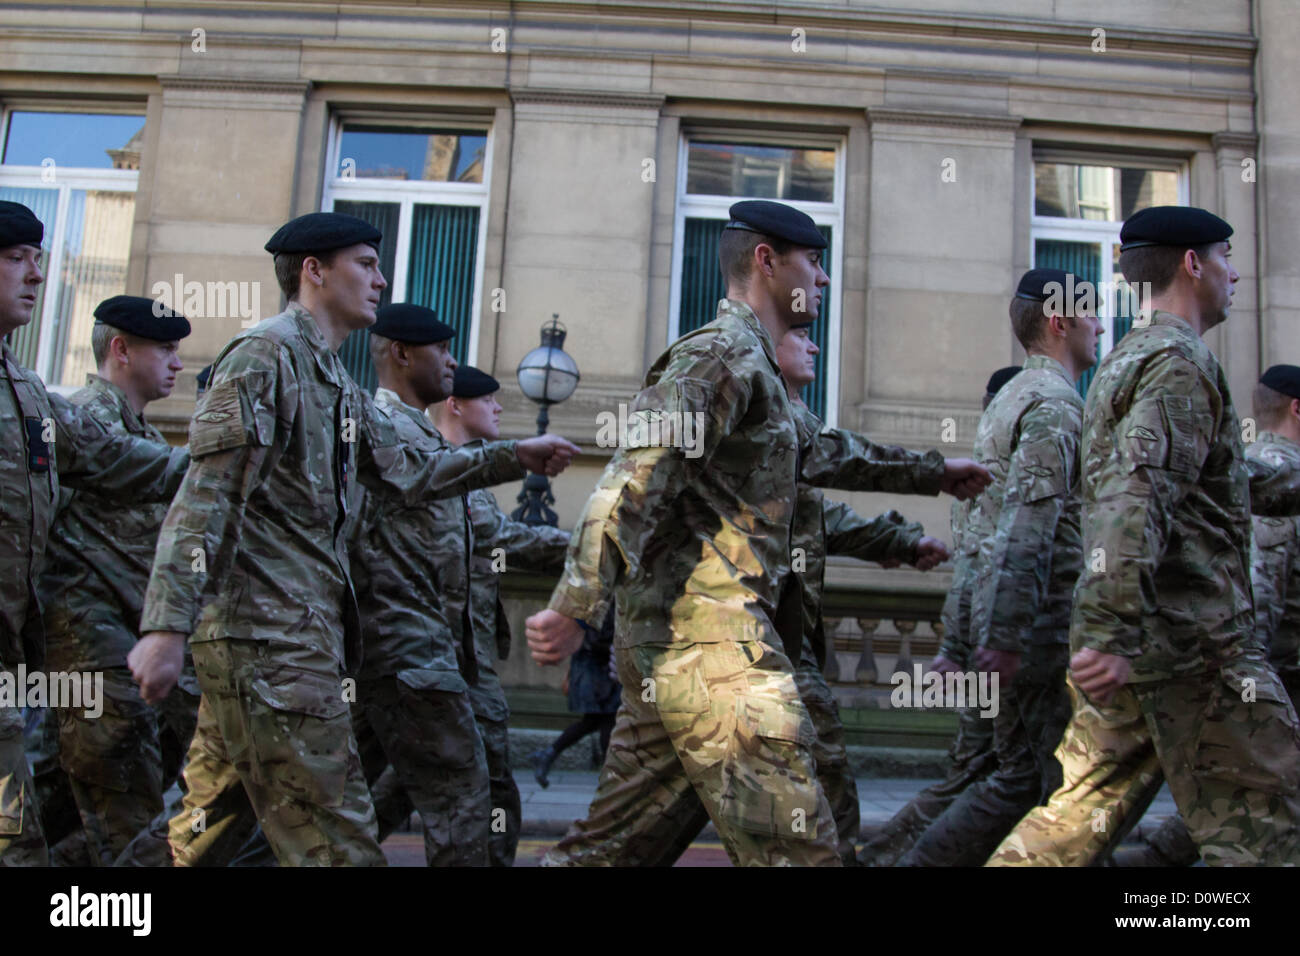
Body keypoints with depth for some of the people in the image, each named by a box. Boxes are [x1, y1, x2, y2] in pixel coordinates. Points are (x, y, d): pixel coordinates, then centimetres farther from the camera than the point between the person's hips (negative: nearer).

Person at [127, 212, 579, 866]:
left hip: (305, 632, 10)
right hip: (269, 635, -10)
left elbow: (407, 474, 25)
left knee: (210, 829, 15)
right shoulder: (266, 352, -8)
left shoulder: (338, 385, 21)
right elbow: (205, 498, -16)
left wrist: (516, 456, 22)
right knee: (338, 842, -8)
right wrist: (167, 627, -23)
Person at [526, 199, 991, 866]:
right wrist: (575, 608, -27)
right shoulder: (723, 354, -8)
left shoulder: (753, 367, 25)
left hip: (667, 638, 10)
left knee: (614, 837, 12)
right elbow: (635, 479, -20)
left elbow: (823, 451, 38)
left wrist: (935, 473, 45)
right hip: (711, 636, -10)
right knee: (796, 847, -8)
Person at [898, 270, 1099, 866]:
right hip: (1042, 621, -9)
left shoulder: (1011, 397, 19)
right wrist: (1005, 636, -26)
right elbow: (1028, 523, -22)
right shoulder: (1056, 403, -12)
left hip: (1011, 620, 9)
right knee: (1072, 784, -1)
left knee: (1020, 778, 15)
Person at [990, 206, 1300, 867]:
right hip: (1193, 639, -9)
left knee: (1082, 813, 11)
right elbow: (1138, 495, -24)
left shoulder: (1125, 361, 22)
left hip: (1131, 641, 9)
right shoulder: (1180, 360, -10)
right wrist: (1113, 633, -29)